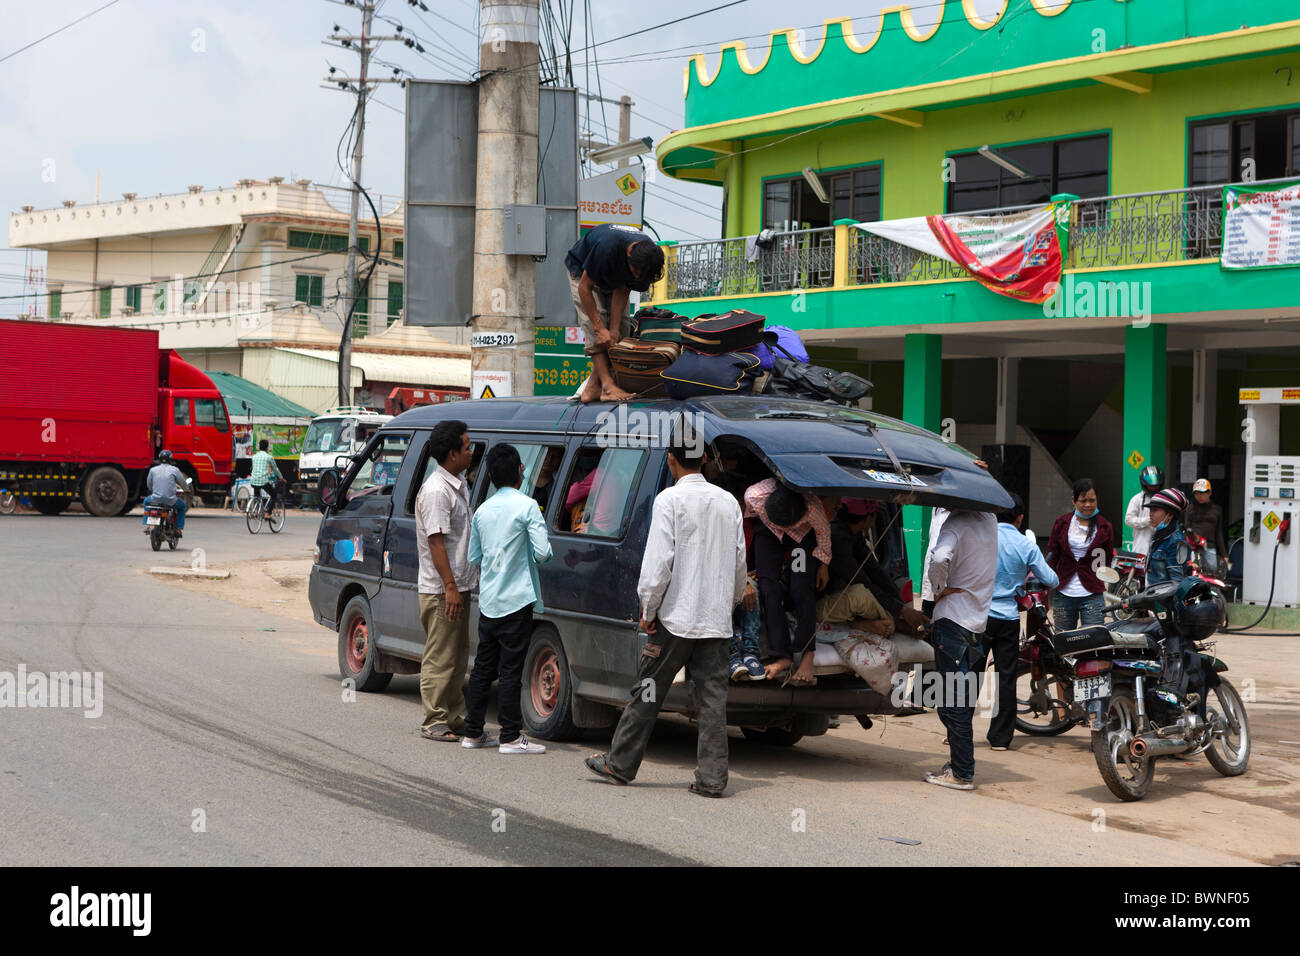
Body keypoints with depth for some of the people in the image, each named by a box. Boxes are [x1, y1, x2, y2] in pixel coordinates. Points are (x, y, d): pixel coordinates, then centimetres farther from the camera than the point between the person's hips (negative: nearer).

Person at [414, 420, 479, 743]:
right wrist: (450, 587, -23)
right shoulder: (436, 491, -18)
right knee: (440, 657, -4)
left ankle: (454, 716, 23)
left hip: (458, 585, 10)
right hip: (440, 589, -10)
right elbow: (436, 542, -21)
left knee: (458, 655, 15)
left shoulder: (460, 483, 13)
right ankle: (434, 722, 2)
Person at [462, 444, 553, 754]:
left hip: (488, 601, 6)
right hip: (516, 600, -6)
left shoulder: (482, 510, 9)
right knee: (510, 670, -3)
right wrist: (541, 555, 7)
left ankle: (473, 732, 18)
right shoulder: (526, 506, -10)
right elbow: (542, 552, -14)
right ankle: (511, 737, 0)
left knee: (483, 667, 12)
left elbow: (473, 557, 16)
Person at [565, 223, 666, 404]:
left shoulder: (648, 254, -27)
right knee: (595, 332, -21)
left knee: (619, 329, -8)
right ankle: (608, 387, -28)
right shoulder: (607, 246, -43)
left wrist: (614, 328, -23)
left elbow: (622, 290, -16)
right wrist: (600, 329, -33)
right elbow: (584, 287, -32)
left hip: (614, 278, 5)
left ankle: (592, 388, -7)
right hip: (582, 271, -5)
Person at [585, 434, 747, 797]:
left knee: (648, 692, 6)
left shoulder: (669, 500, -9)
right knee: (712, 697, 4)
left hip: (676, 616, -4)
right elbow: (739, 563, 12)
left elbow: (658, 562, -14)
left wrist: (648, 609, -4)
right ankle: (712, 777, 2)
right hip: (716, 620, 5)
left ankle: (620, 764, 17)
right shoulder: (728, 502, 8)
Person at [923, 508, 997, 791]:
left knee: (952, 702, -4)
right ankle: (960, 763, 21)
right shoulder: (989, 520, 9)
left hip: (953, 617, -8)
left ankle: (962, 773, -3)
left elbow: (939, 558, -34)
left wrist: (940, 590, -16)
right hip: (979, 620, 8)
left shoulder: (957, 523, -15)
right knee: (965, 701, 15)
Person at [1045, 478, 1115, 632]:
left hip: (1092, 596, -2)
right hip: (1063, 594, 2)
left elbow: (1108, 562, 12)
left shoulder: (1104, 528, 4)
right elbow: (1051, 556, 8)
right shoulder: (1062, 523, 6)